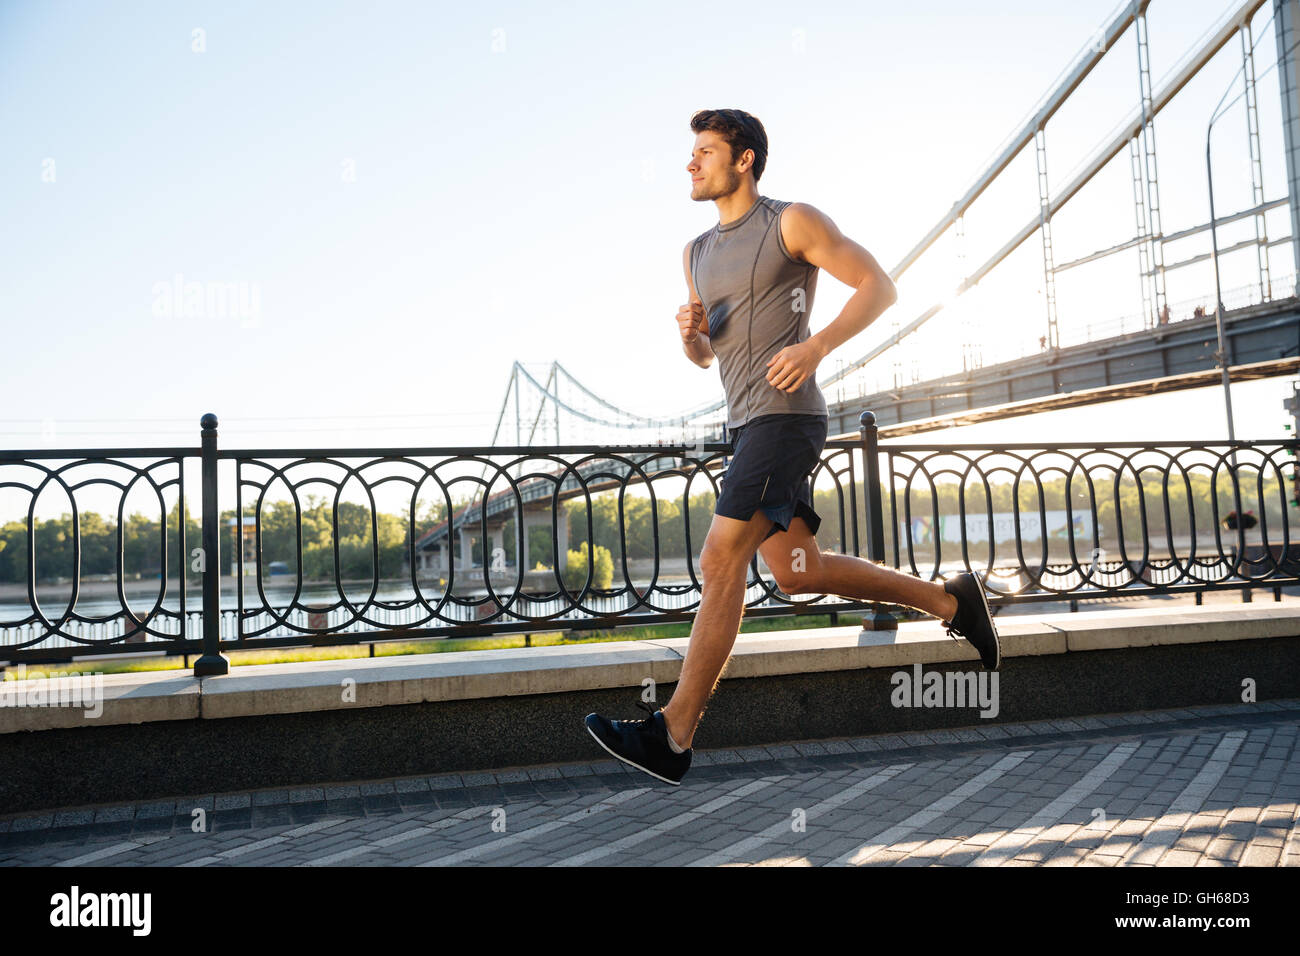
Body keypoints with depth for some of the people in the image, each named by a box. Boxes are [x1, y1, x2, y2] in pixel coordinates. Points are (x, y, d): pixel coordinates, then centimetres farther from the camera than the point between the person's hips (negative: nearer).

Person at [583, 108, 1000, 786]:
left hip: (784, 416, -9)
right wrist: (690, 331, 1)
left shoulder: (792, 222, 0)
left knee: (720, 561, -15)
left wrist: (816, 346, -19)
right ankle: (949, 601, 24)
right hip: (747, 424, 9)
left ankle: (672, 736, -12)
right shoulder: (697, 252, 21)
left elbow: (879, 286, -4)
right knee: (796, 572, 9)